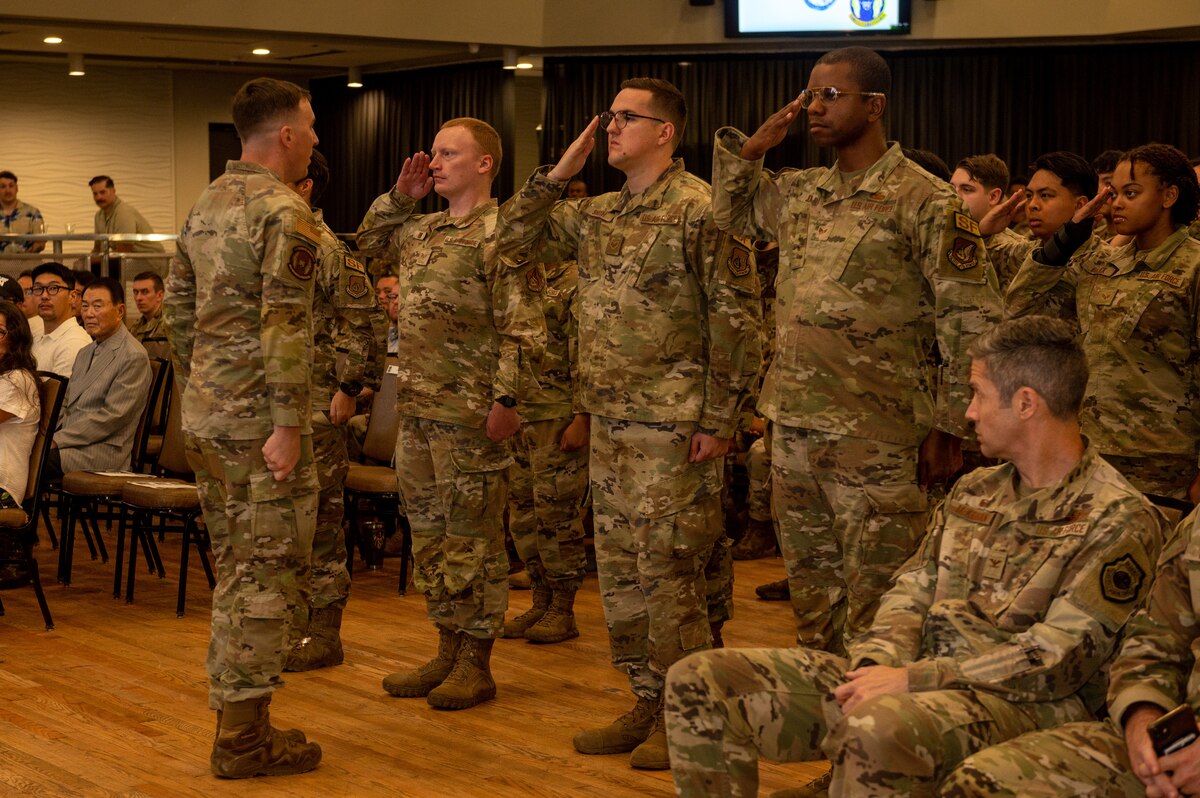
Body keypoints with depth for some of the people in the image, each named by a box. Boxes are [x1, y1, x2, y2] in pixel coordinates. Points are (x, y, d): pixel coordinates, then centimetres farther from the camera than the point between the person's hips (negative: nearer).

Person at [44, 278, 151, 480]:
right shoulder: (85, 353, 21)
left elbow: (112, 416, -15)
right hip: (70, 443, 8)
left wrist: (57, 440, -16)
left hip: (104, 453, -8)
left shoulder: (134, 357, -9)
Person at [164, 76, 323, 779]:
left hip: (206, 414, 9)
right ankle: (244, 739, 2)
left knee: (235, 570, 16)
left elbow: (179, 309, 18)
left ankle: (236, 720, 23)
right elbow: (284, 326, -21)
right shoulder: (285, 212, -14)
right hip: (259, 418, -9)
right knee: (266, 573, -2)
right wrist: (287, 426, -21)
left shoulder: (206, 206, 14)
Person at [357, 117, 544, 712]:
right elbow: (369, 241, 32)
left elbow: (523, 330, -16)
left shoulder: (499, 234, -11)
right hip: (418, 407, 9)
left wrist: (508, 401, -21)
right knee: (428, 532, 14)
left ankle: (476, 664, 9)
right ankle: (447, 651, 24)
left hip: (470, 414, -9)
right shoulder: (422, 229, 13)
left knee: (474, 538, 0)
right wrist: (400, 196, 15)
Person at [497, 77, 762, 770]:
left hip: (674, 425, -8)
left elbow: (737, 317, -13)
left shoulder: (701, 209, -11)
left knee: (668, 570, -3)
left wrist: (720, 419, -16)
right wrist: (559, 173, 8)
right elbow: (514, 240, 20)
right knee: (620, 568, 12)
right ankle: (647, 702, 23)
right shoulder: (597, 215, 13)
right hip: (611, 420, 8)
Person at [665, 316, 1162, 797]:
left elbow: (1057, 660, -14)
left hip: (1023, 704, -8)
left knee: (880, 729, -43)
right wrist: (876, 667, -6)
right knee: (699, 681, -4)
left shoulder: (1118, 520, -6)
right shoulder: (973, 492, 20)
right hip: (916, 678, 8)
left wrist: (911, 679, -17)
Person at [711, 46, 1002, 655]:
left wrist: (948, 429, -11)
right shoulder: (799, 194, 12)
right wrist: (748, 148, 12)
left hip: (874, 438, -7)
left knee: (873, 605, -1)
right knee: (812, 594, 16)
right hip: (793, 428, 7)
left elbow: (971, 325, -9)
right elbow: (731, 214, 31)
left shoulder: (925, 203, -9)